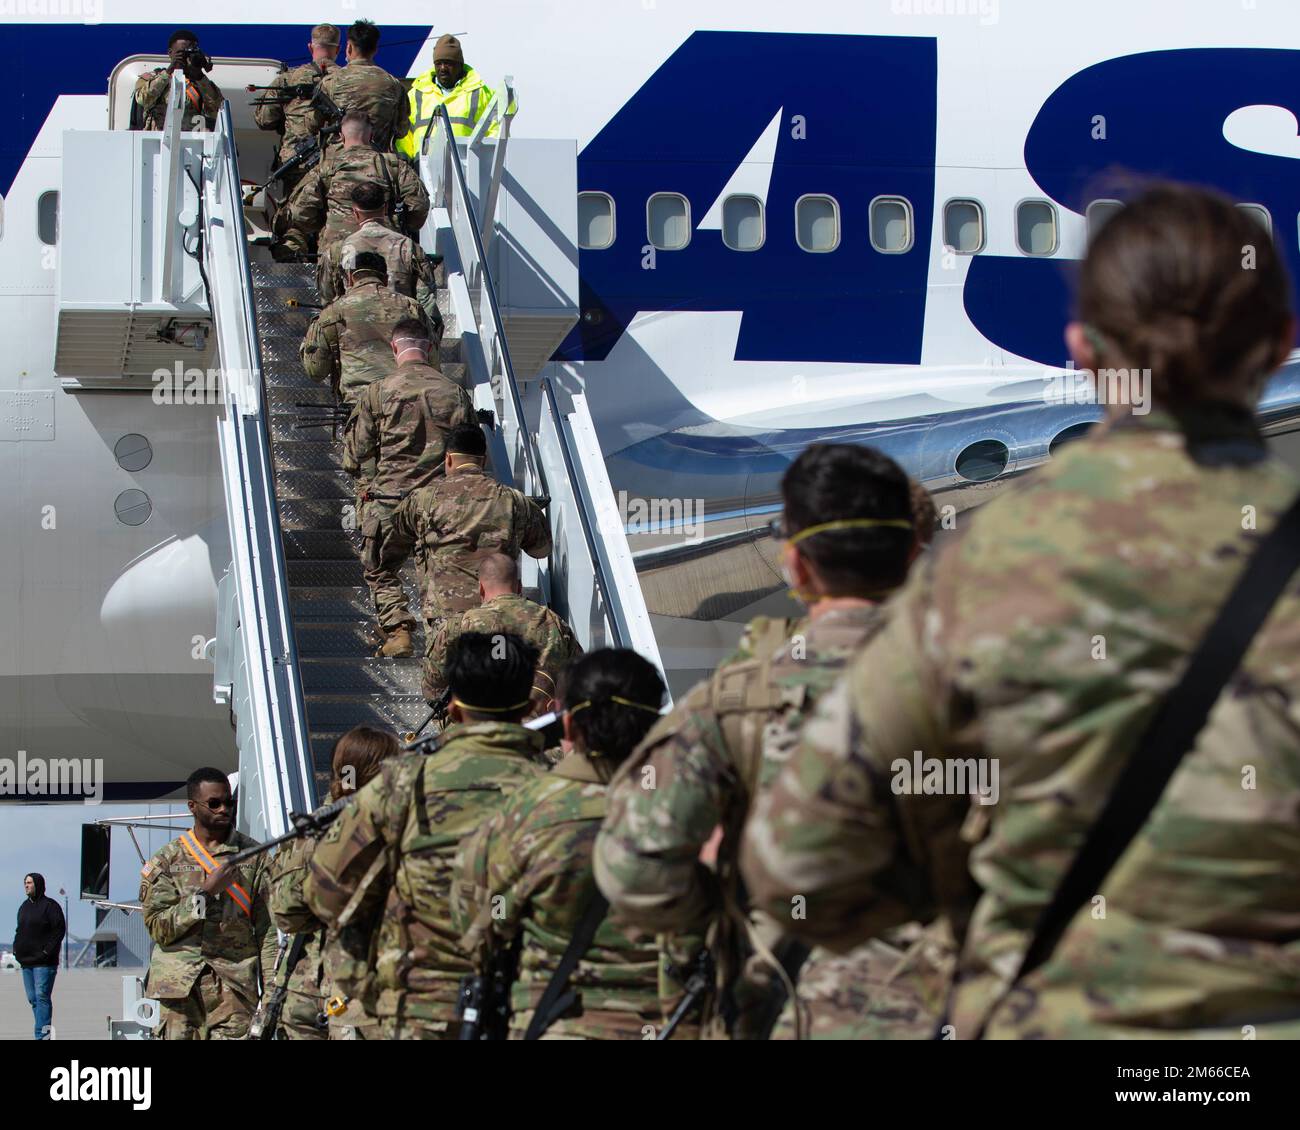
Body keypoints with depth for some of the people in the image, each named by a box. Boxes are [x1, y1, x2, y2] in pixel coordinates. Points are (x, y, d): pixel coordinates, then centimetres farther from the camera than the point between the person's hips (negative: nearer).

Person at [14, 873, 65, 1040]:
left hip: (44, 962, -8)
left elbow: (59, 930, -11)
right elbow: (20, 930, 23)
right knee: (33, 999, 8)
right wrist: (16, 948, 7)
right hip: (26, 962, 8)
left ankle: (42, 1035, -14)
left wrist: (47, 951, -16)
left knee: (42, 997, -11)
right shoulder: (25, 906, 16)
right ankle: (45, 1031, 14)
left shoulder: (50, 905, -7)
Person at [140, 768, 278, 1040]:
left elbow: (268, 929, 4)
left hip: (235, 988, -1)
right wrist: (205, 893, -9)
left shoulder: (254, 856, 9)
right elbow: (158, 927, 2)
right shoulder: (166, 860, 9)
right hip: (180, 988, 1)